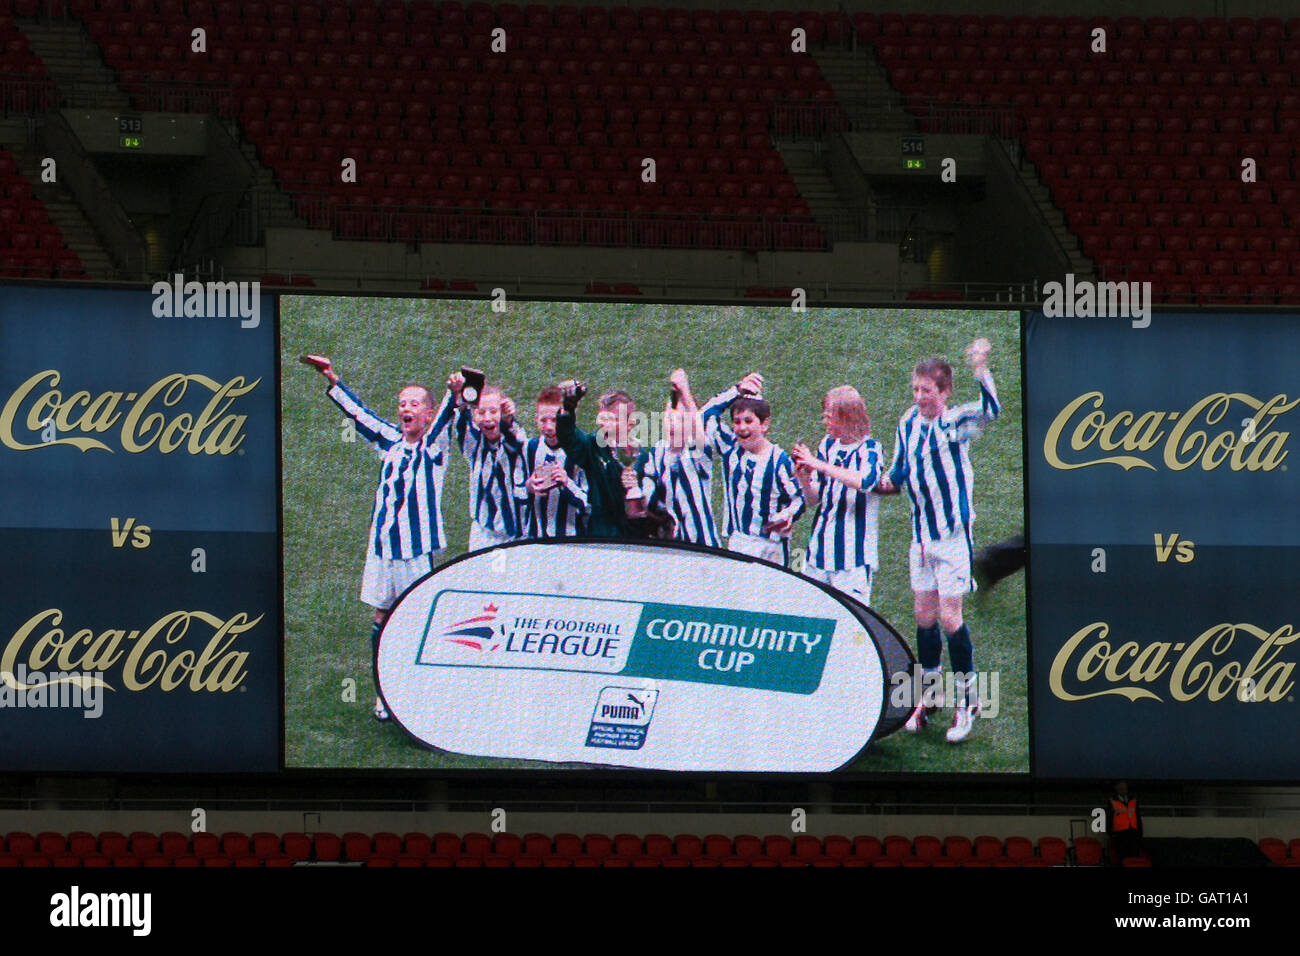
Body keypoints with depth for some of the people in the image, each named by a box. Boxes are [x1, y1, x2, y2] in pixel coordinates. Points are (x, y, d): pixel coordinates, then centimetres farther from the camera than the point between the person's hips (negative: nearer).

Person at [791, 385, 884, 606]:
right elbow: (814, 499, 14)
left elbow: (865, 481, -29)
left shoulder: (869, 449, -7)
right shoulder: (828, 445, 10)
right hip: (820, 550, 6)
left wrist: (818, 465, -26)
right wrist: (803, 478, -8)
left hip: (853, 552, -6)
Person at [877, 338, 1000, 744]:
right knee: (924, 617, 11)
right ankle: (929, 697, 25)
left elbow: (990, 411, -36)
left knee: (950, 618, -6)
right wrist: (880, 484, -4)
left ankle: (967, 700, 6)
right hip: (921, 535, 6)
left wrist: (981, 370, -49)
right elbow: (896, 477, 16)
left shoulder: (955, 422, -13)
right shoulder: (908, 424, 5)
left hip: (953, 535, -6)